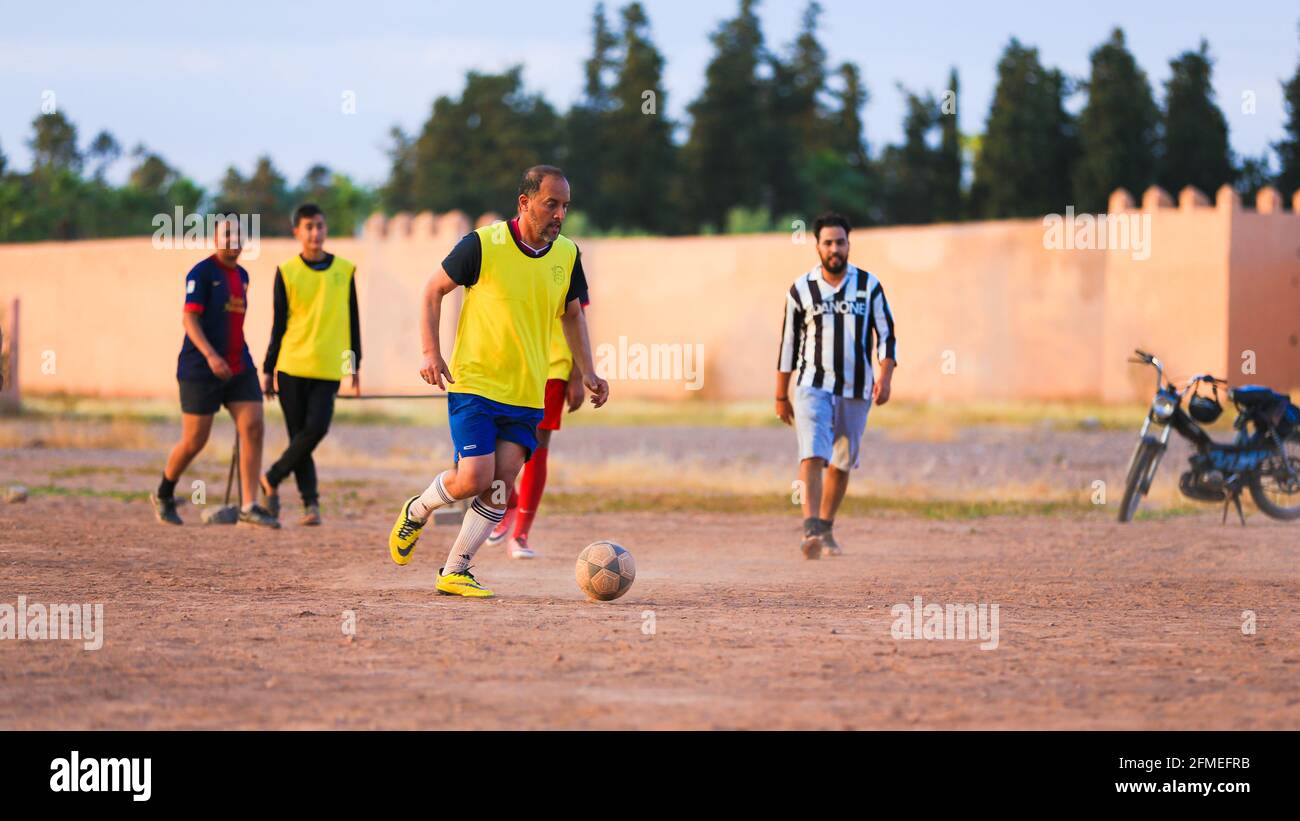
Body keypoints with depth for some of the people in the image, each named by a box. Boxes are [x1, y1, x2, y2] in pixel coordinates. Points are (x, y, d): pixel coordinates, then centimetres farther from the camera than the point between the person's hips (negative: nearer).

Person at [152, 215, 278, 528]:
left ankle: (249, 507, -10)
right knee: (194, 441, 0)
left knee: (253, 428, -10)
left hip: (239, 368, 6)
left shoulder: (242, 275, 13)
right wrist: (210, 355, -31)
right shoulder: (202, 273, -10)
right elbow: (189, 318, -18)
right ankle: (163, 495, 26)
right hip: (201, 370, -6)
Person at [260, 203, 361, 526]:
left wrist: (355, 366, 12)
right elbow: (278, 326, 6)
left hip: (328, 369, 1)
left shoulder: (345, 270, 6)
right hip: (291, 366, -1)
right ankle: (310, 503, 8)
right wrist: (267, 370, 4)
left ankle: (272, 481, 2)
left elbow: (352, 321, 13)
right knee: (299, 436, -1)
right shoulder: (287, 273, 2)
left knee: (316, 428, -15)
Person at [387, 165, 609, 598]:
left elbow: (572, 314, 21)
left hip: (527, 393, 4)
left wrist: (587, 371, 10)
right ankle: (416, 513, 19)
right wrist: (430, 351, -9)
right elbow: (434, 290, 1)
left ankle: (454, 572, 5)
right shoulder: (483, 245, -10)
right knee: (475, 479, -13)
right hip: (474, 383, -4)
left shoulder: (566, 254, 5)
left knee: (501, 483, -5)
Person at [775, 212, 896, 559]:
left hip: (856, 390, 2)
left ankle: (826, 528, 27)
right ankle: (811, 531, -30)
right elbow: (789, 343, 7)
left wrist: (885, 377, -14)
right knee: (813, 456, -19)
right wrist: (781, 395, 8)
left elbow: (886, 335, 2)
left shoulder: (869, 285, 2)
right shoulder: (801, 289, 1)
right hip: (812, 387, -2)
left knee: (842, 463, 10)